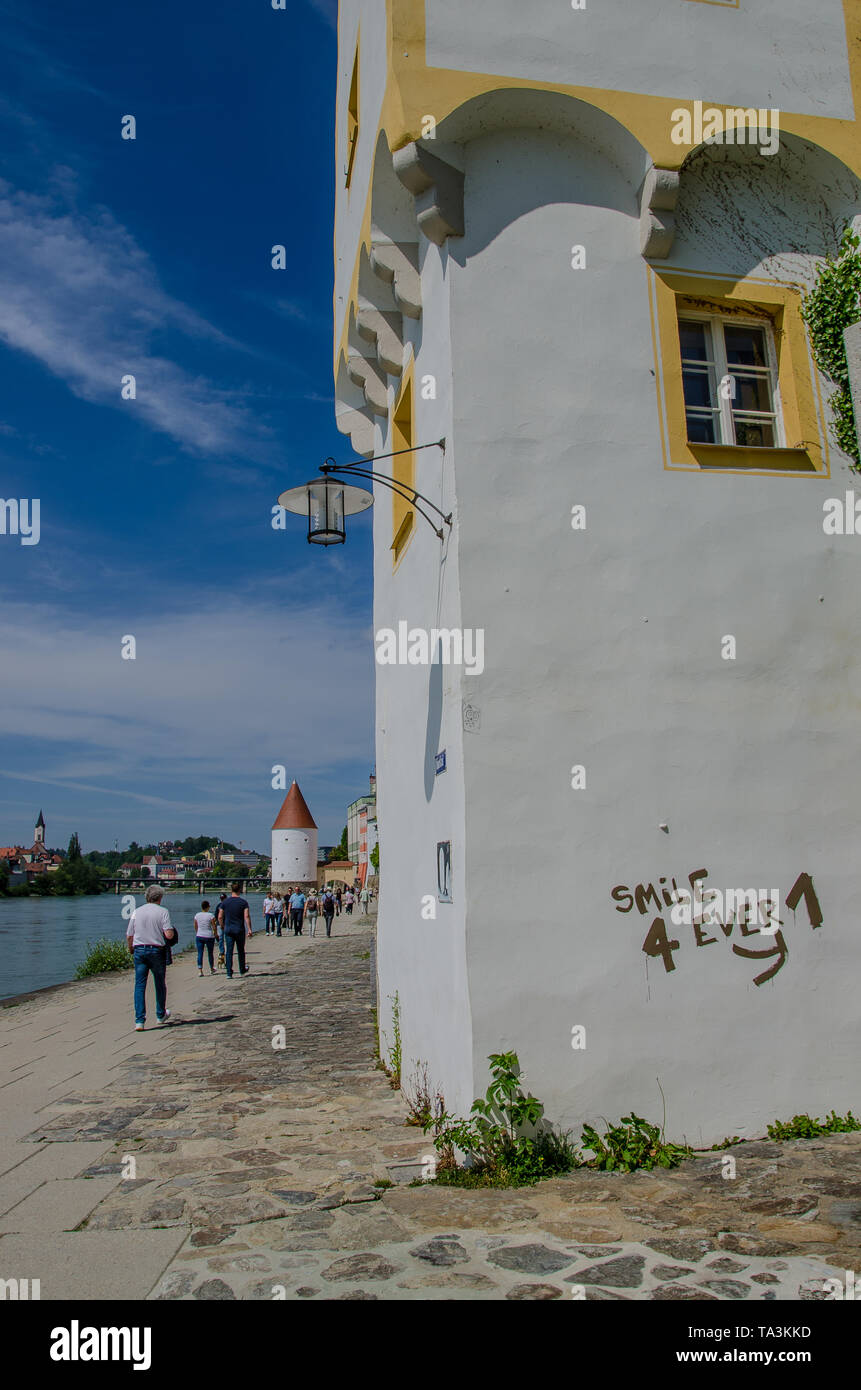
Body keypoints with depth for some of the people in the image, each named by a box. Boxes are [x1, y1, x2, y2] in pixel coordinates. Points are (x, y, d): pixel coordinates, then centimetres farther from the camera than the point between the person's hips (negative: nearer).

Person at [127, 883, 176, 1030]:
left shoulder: (136, 912, 4)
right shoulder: (163, 912, -6)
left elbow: (129, 936, 7)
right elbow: (169, 935, -15)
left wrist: (131, 950, 25)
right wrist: (173, 932, 8)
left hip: (139, 950, 2)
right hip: (157, 951, -2)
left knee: (139, 985, 2)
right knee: (160, 984, 15)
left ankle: (139, 1020, -8)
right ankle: (161, 1015, 31)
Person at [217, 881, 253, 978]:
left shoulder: (225, 902, 0)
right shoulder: (243, 902, -6)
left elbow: (220, 917, 1)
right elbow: (247, 916, -14)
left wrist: (222, 926, 17)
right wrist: (249, 929, -13)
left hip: (228, 929, 1)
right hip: (240, 930, -1)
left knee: (229, 951, 3)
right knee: (241, 950, 15)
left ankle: (229, 973, -3)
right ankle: (242, 970, 30)